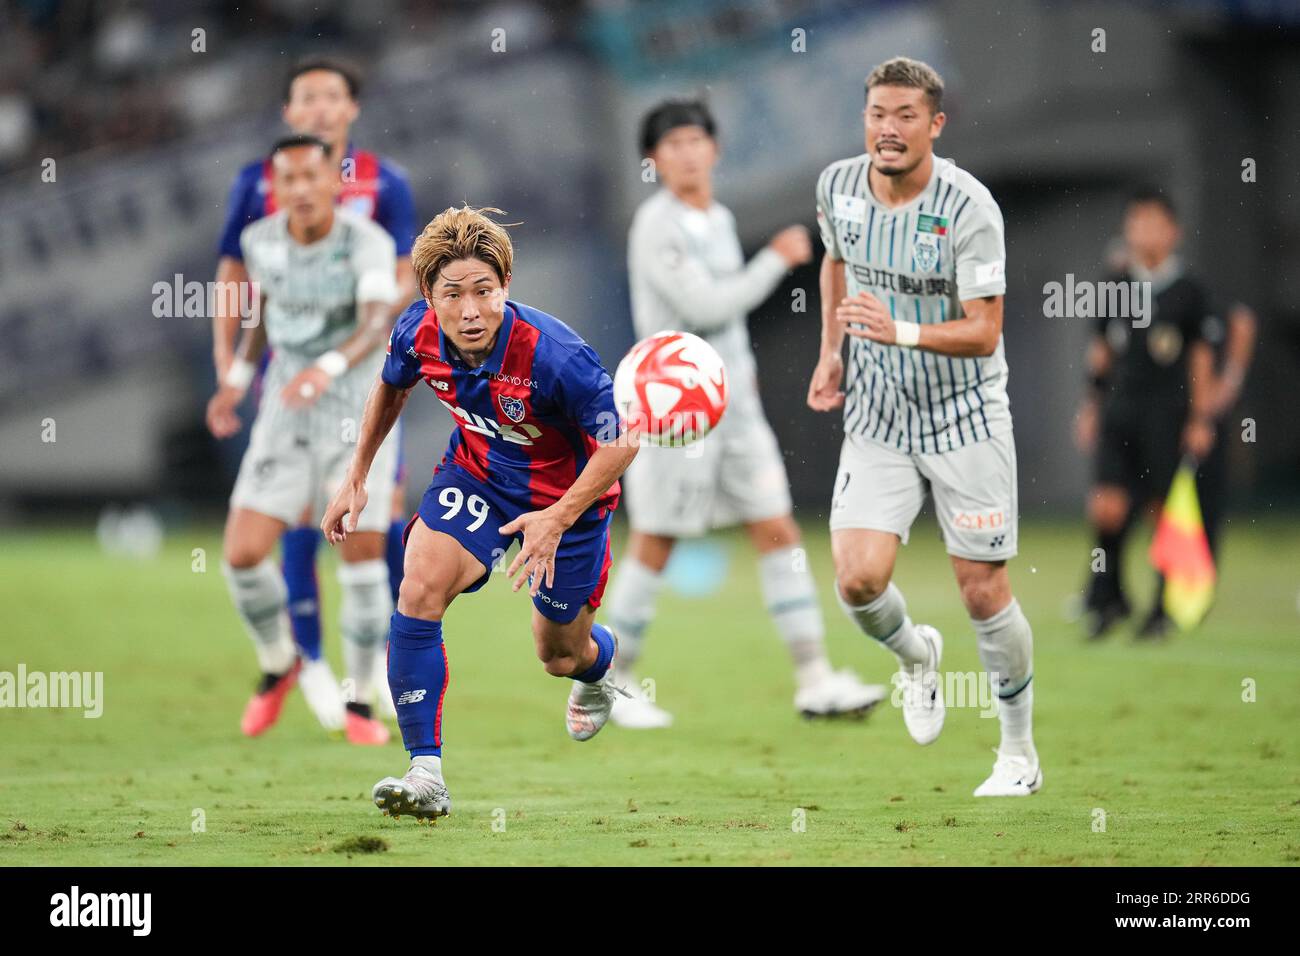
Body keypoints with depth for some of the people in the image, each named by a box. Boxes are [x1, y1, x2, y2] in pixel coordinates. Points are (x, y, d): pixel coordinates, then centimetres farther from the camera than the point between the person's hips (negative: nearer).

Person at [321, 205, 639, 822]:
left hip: (567, 493, -3)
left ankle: (597, 667, 56)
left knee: (560, 656, 14)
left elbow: (620, 443, -25)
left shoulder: (552, 355, -36)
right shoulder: (418, 333, -20)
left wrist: (557, 520, -32)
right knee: (420, 590, -23)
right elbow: (390, 389, 6)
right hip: (477, 472, 3)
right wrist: (358, 477, 8)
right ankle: (426, 775, -20)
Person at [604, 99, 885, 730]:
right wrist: (777, 259, -14)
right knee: (654, 546, 0)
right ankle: (615, 683, 13)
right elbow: (705, 306, -21)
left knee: (778, 531, 0)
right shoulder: (657, 228, -14)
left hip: (734, 402, 8)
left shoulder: (718, 220, 12)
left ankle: (814, 680, -1)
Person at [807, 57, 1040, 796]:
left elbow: (985, 332, -21)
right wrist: (830, 352, 14)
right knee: (859, 578, -14)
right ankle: (915, 656, 22)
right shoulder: (839, 186, -3)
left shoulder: (969, 207, -19)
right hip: (877, 422, 3)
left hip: (966, 418, -3)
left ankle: (1020, 755, 19)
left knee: (983, 590, 1)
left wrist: (901, 332, -36)